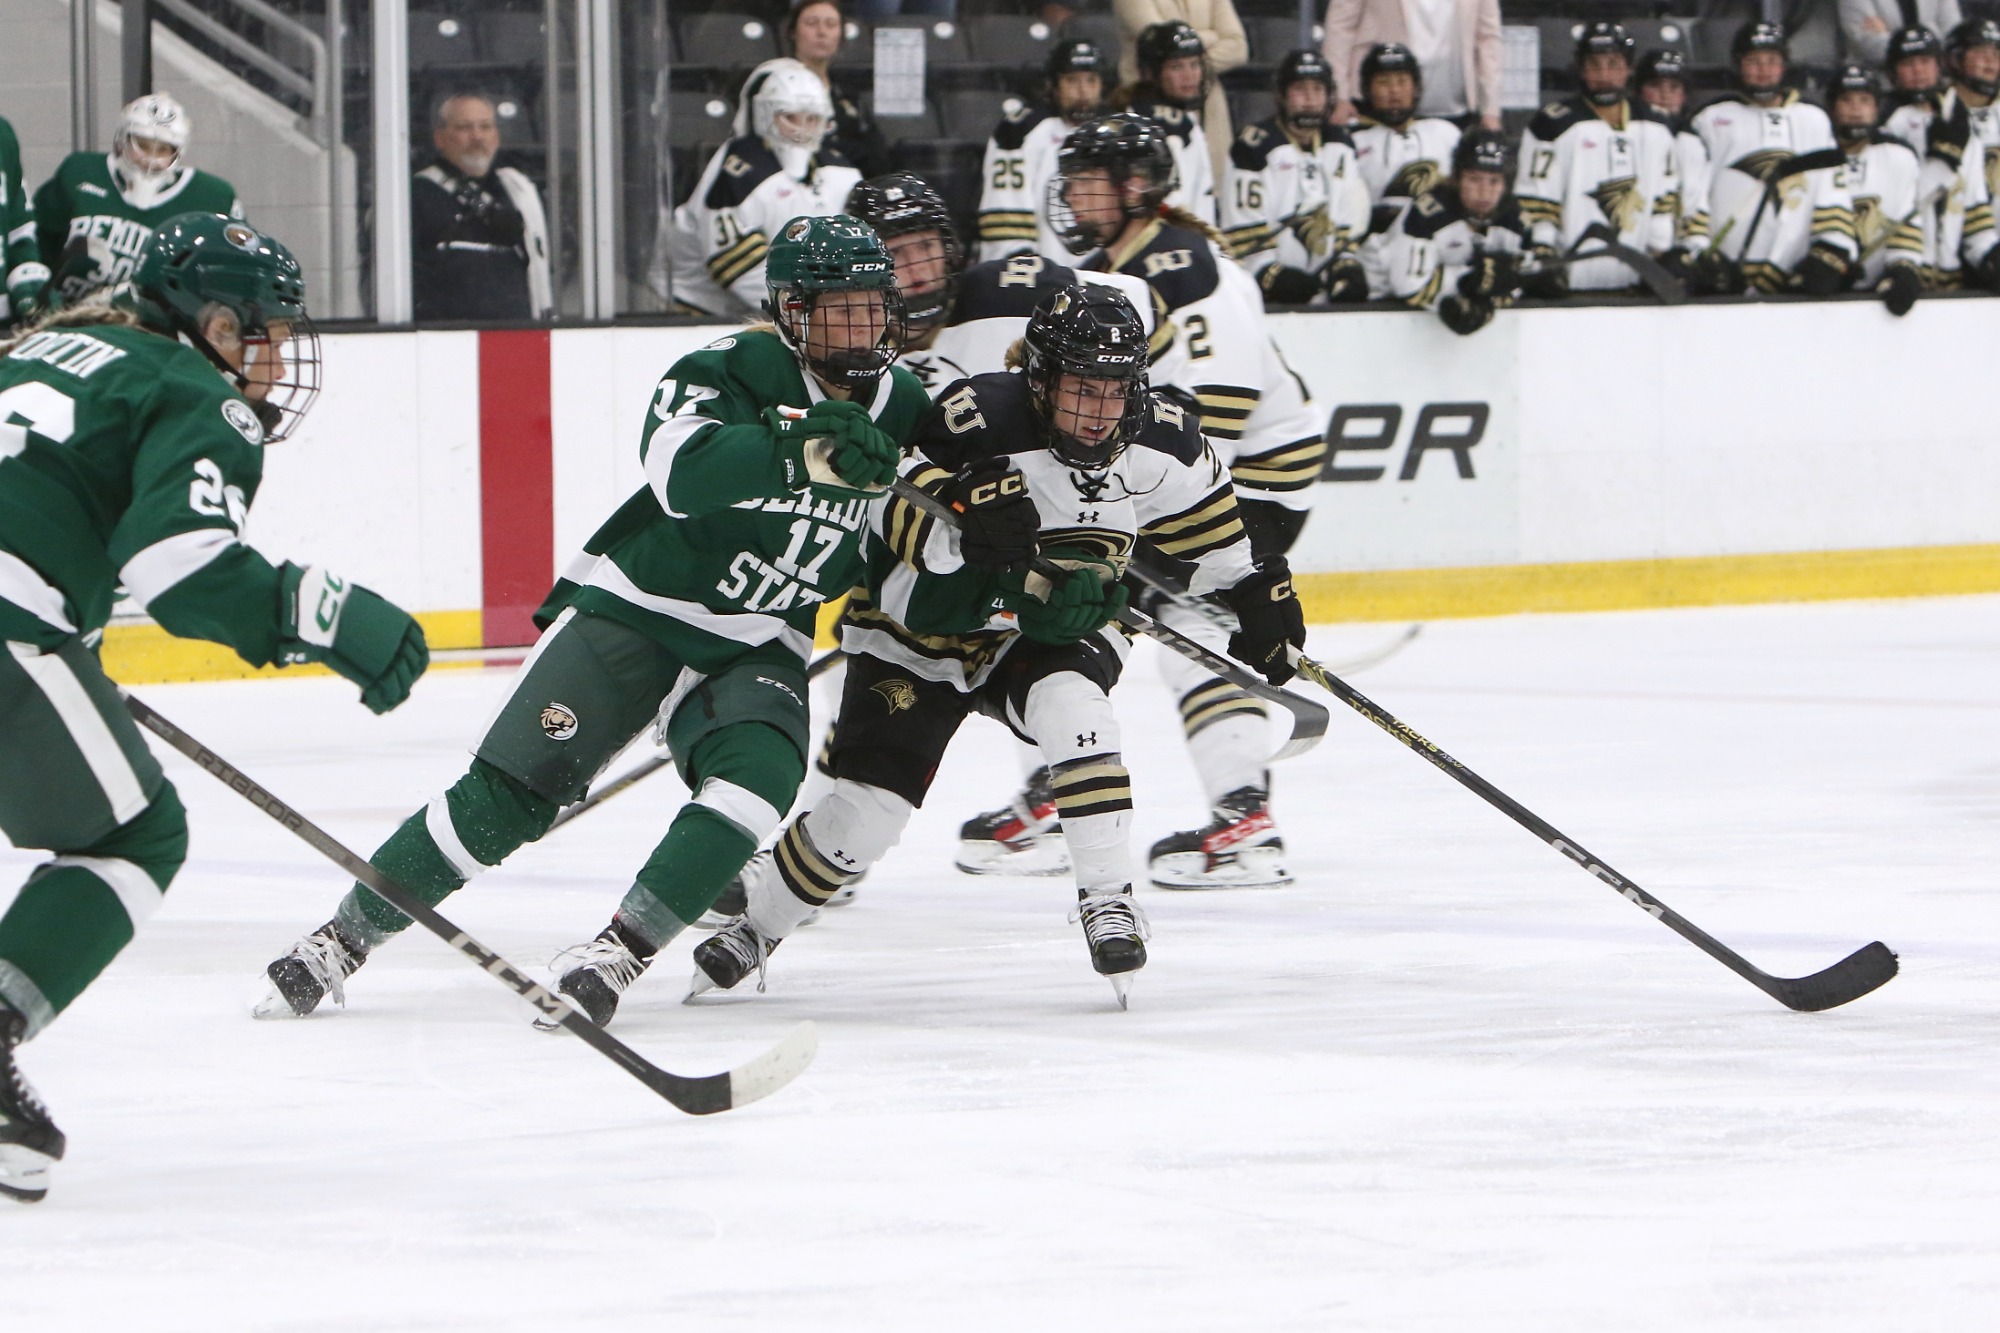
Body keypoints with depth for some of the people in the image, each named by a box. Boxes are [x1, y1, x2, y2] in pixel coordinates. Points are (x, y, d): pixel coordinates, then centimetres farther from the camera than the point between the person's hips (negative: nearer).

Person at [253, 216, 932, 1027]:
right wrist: (801, 452, -49)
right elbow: (681, 471, -37)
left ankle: (618, 953, -25)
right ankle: (342, 940, -1)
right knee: (511, 791, -12)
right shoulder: (730, 371, -15)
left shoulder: (901, 413, 3)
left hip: (756, 650, 4)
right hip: (635, 608, -4)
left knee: (758, 777, -27)